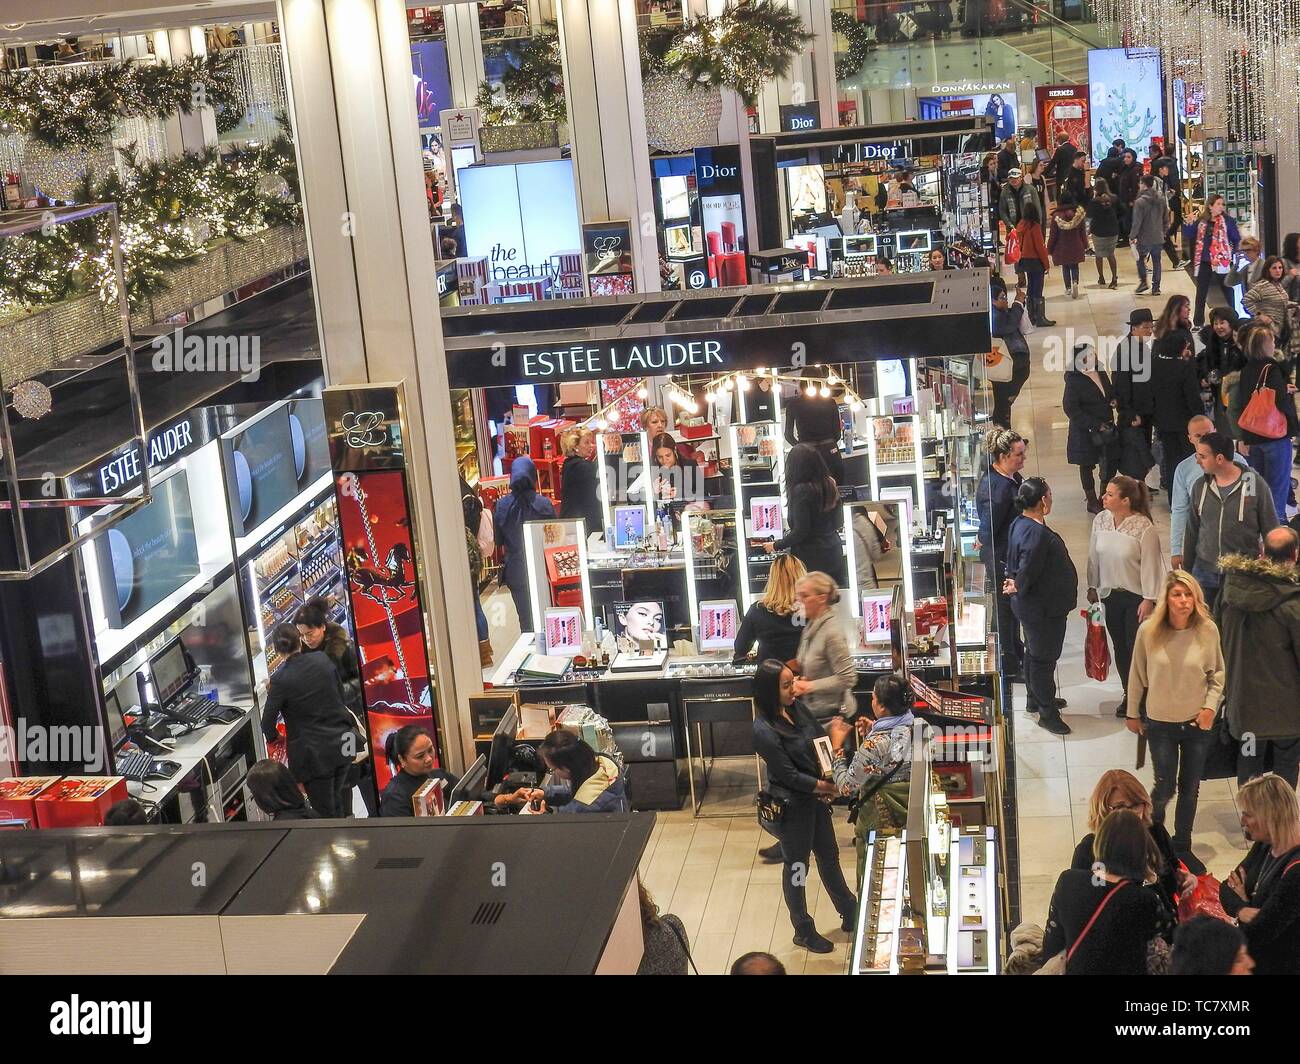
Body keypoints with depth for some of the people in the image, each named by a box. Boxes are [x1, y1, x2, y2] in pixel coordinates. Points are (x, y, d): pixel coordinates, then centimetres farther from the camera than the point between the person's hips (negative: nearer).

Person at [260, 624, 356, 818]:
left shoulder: (280, 680, -14)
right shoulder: (323, 660, -2)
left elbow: (267, 724, -8)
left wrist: (274, 737, 14)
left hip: (313, 753, -5)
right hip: (342, 744, 5)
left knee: (325, 813, 7)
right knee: (337, 804, 21)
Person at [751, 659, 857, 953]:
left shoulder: (797, 708, -5)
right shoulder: (764, 731, -27)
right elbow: (789, 775, -23)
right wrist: (827, 787, -18)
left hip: (816, 797, 7)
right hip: (792, 806, -7)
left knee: (829, 856, 24)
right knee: (797, 868, 11)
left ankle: (850, 913, 42)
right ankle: (803, 932, 29)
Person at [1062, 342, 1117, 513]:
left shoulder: (1101, 374, 4)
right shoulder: (1074, 381, -18)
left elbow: (1110, 392, 22)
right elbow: (1071, 409, -20)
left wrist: (1114, 400, -3)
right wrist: (1096, 425, -20)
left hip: (1106, 427, 6)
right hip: (1085, 431, -6)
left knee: (1110, 463, 10)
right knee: (1087, 465, 7)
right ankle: (1092, 502, 20)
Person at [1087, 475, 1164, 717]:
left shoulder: (1144, 527, -21)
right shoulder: (1100, 521, -5)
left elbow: (1150, 565, -16)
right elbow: (1094, 556, 6)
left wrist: (1149, 599, -14)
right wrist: (1092, 586, 11)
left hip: (1136, 596, -5)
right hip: (1111, 594, 5)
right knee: (1120, 647, 14)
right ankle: (1129, 694, 29)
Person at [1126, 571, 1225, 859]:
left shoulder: (1208, 630, -13)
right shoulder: (1148, 631, -16)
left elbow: (1217, 673, 2)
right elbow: (1137, 676, -3)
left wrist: (1211, 706, -10)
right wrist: (1133, 714, 5)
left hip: (1197, 723, 1)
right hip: (1160, 722, -1)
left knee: (1190, 789, 13)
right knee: (1165, 787, 3)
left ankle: (1182, 845, 34)